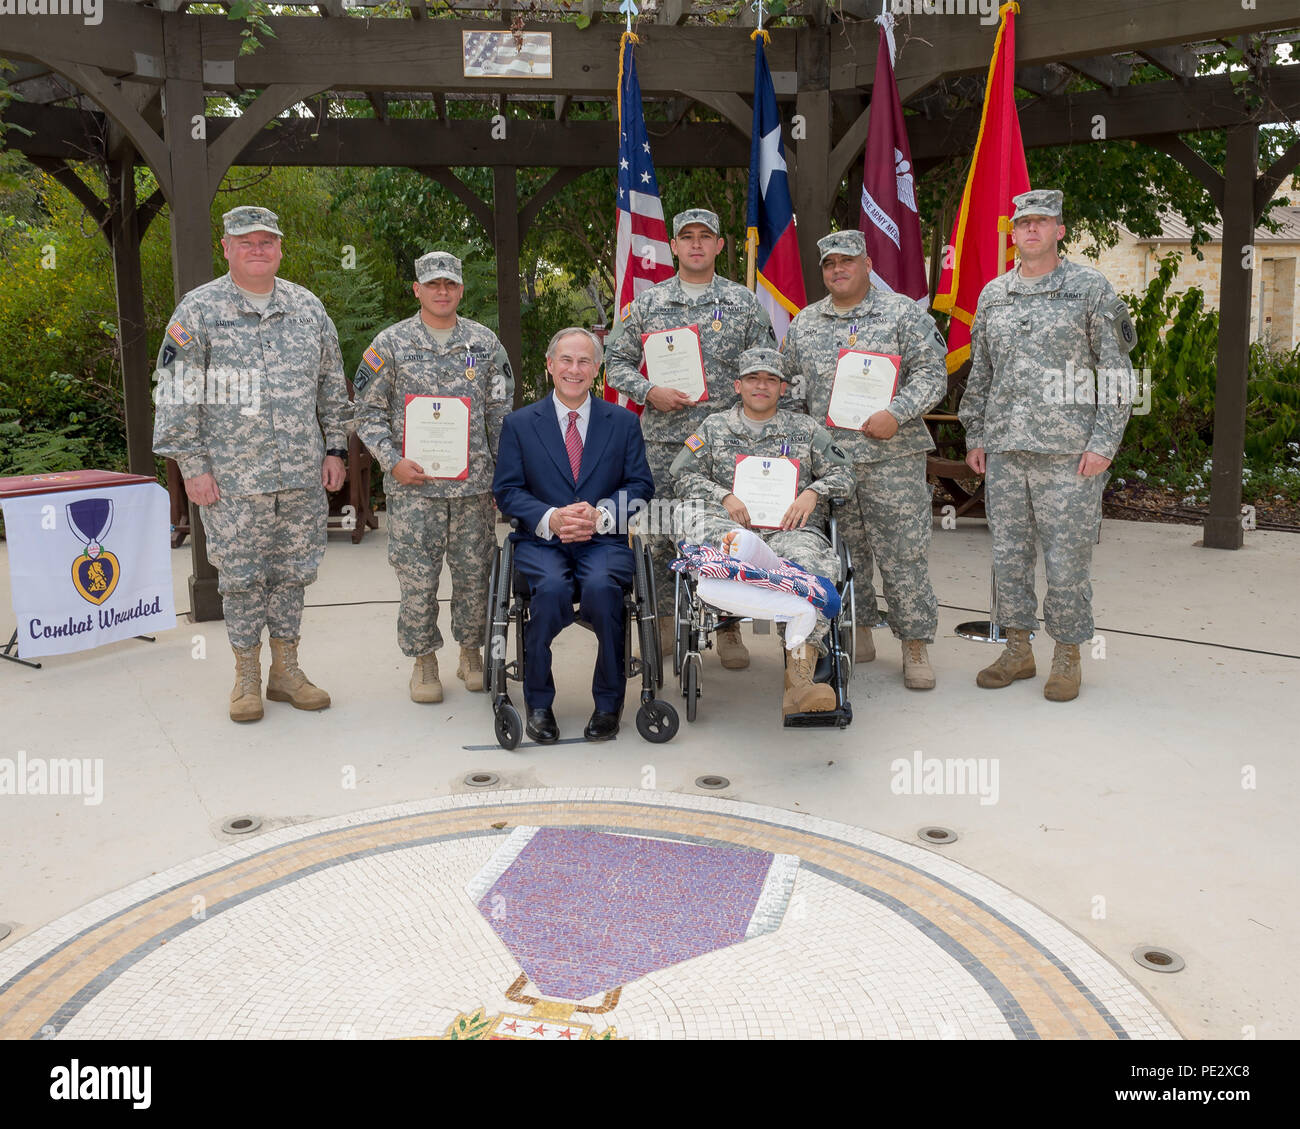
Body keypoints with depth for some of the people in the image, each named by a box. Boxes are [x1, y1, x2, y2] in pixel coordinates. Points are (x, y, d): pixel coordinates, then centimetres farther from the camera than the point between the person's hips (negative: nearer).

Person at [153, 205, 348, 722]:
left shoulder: (307, 307, 10)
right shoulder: (199, 310, -1)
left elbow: (332, 385, 15)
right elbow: (177, 394, -3)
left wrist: (335, 449, 10)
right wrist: (192, 466, -8)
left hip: (302, 475, 3)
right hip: (232, 478, -3)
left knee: (292, 572, 10)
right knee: (240, 577, 4)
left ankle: (286, 670, 22)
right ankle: (247, 676, 18)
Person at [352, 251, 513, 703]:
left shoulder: (485, 342, 9)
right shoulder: (391, 343, 3)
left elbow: (501, 411, 12)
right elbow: (369, 412, 3)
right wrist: (393, 461, -10)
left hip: (475, 480, 2)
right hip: (414, 483, -2)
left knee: (475, 571, 8)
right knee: (417, 577, 0)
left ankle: (471, 653, 25)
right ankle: (424, 661, 16)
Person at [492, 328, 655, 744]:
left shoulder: (623, 422, 13)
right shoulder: (519, 423, 11)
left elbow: (641, 486, 6)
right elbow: (506, 490, 4)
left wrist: (600, 515, -13)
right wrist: (550, 518, -15)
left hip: (603, 542, 0)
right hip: (541, 542, 0)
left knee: (600, 586, -33)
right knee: (552, 587, -33)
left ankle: (608, 701, -12)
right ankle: (538, 702, -11)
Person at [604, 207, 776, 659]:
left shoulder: (745, 304, 8)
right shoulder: (646, 304, 9)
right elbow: (617, 363, 10)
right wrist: (650, 393, -6)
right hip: (664, 439, 1)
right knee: (661, 532, 2)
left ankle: (729, 627, 12)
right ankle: (664, 623, 16)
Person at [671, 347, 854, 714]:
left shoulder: (806, 430, 24)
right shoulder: (715, 427, 22)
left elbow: (843, 474, 20)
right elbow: (684, 475, 14)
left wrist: (813, 493, -1)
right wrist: (724, 497, -3)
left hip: (792, 529, 0)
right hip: (733, 526, 0)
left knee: (814, 565, -36)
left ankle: (799, 678, -46)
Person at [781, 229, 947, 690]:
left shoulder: (903, 314, 2)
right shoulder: (804, 323, 15)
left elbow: (932, 374, -3)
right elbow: (790, 382, 21)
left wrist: (896, 414, -17)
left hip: (893, 457, -4)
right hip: (827, 458, 4)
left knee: (903, 554, -3)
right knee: (843, 553, 8)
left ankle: (915, 644, 6)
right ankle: (856, 635, 20)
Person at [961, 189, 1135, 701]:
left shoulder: (1091, 288, 0)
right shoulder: (992, 295, 13)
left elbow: (1116, 372, -2)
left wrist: (1103, 444, -9)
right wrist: (975, 436, 13)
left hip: (1068, 451, -4)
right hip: (1003, 451, 4)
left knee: (1067, 556, -1)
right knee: (1008, 553, 8)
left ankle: (1067, 656, 13)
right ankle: (1018, 649, 21)